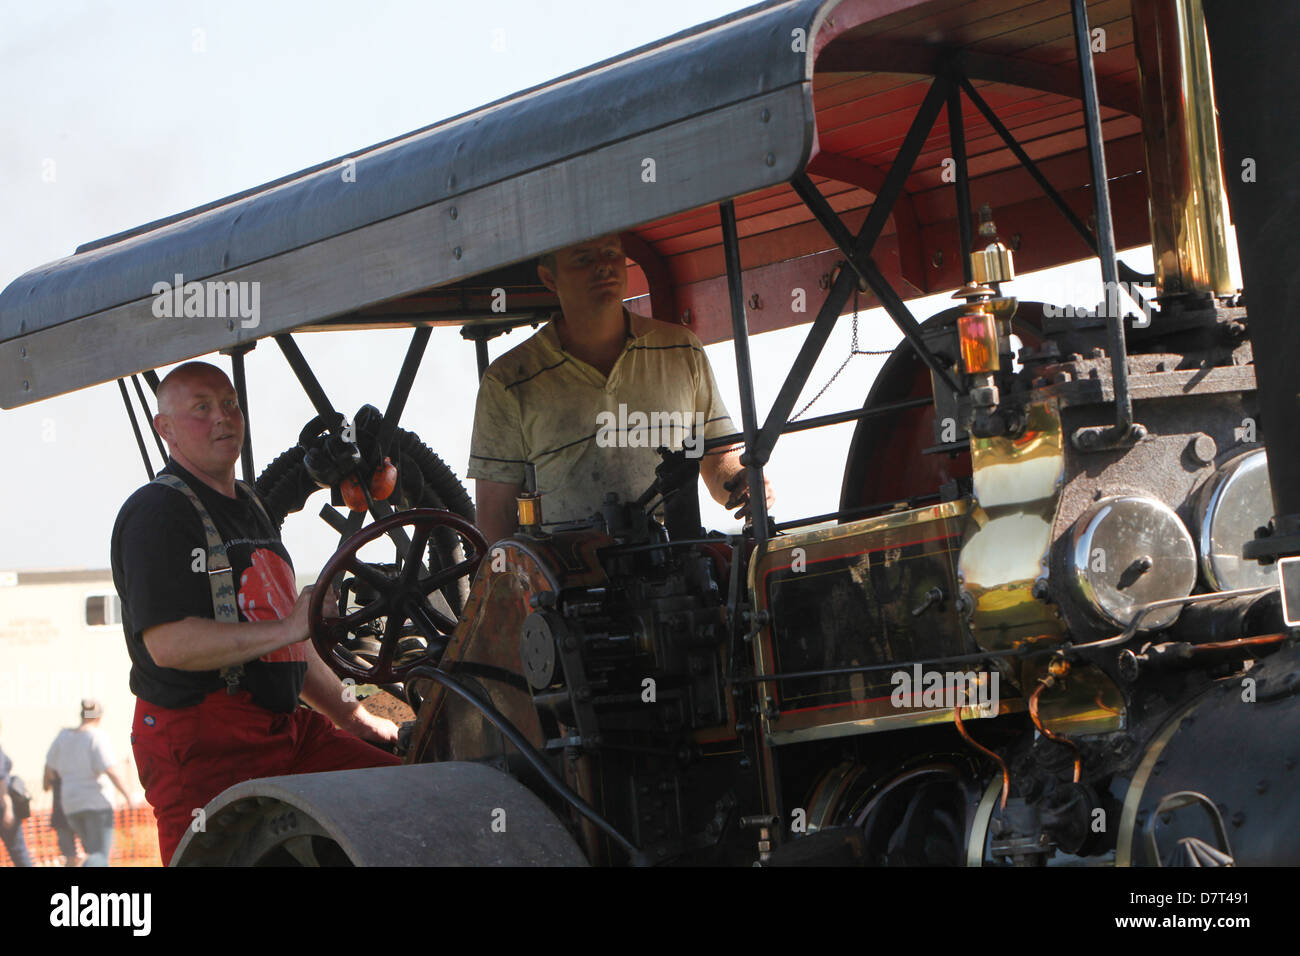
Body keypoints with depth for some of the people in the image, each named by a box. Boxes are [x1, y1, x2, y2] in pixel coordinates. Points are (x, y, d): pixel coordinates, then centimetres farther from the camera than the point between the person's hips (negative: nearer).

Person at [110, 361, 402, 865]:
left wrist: (353, 717, 28)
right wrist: (286, 628, -21)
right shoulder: (156, 513, -7)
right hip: (200, 744, -8)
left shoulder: (249, 508, 24)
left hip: (286, 728, 8)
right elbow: (168, 643, -20)